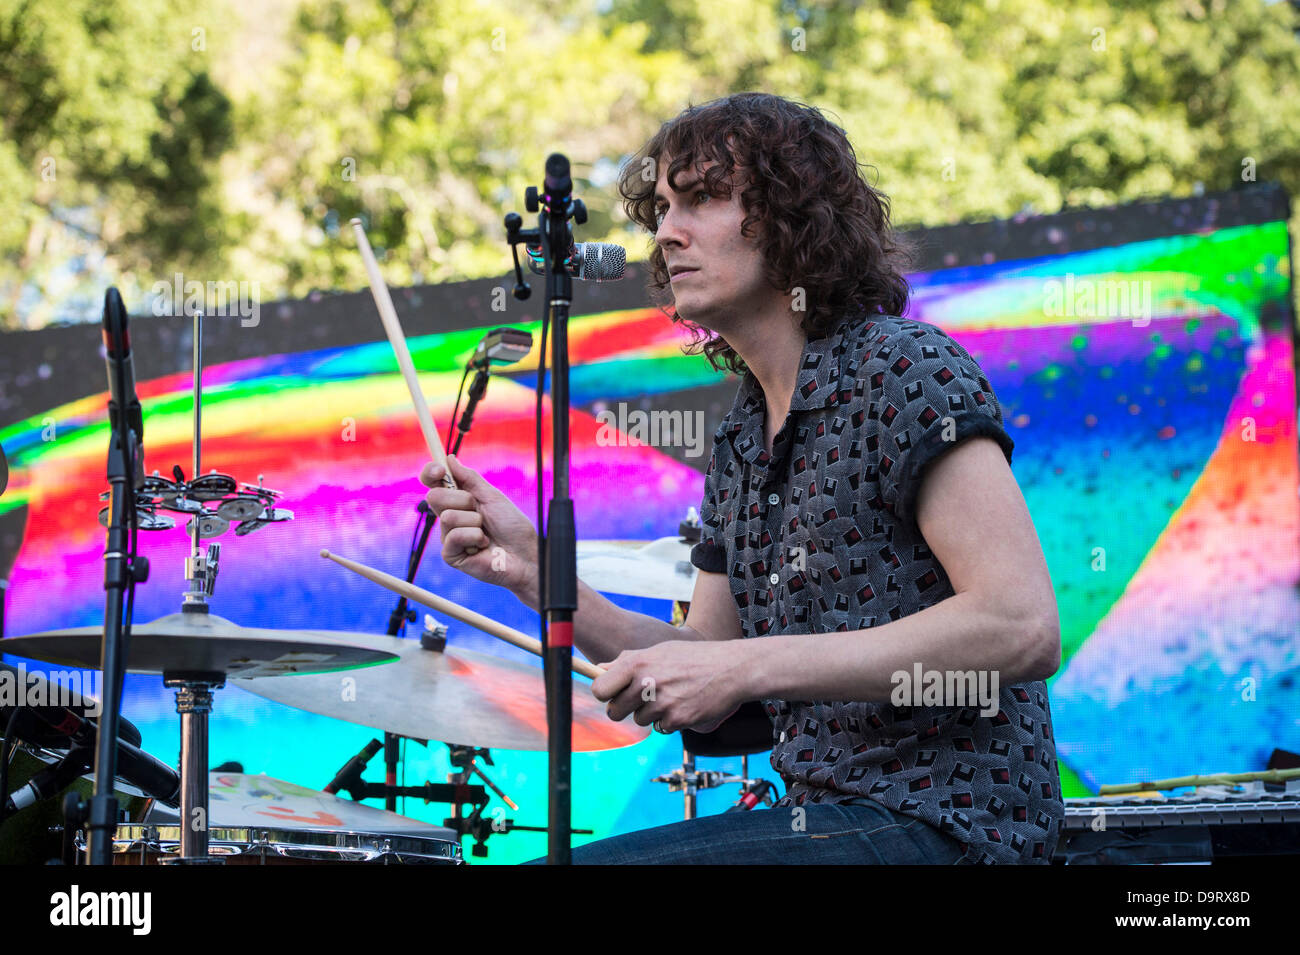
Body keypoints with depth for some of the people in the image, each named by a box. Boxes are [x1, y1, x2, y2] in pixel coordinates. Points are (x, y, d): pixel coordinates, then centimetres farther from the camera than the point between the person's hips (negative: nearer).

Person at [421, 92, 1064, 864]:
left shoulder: (906, 373, -11)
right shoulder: (742, 436, 15)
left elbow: (1022, 627, -21)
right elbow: (702, 681, 15)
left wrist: (749, 666, -22)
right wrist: (532, 573, 1)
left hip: (943, 821, -8)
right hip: (828, 811, 8)